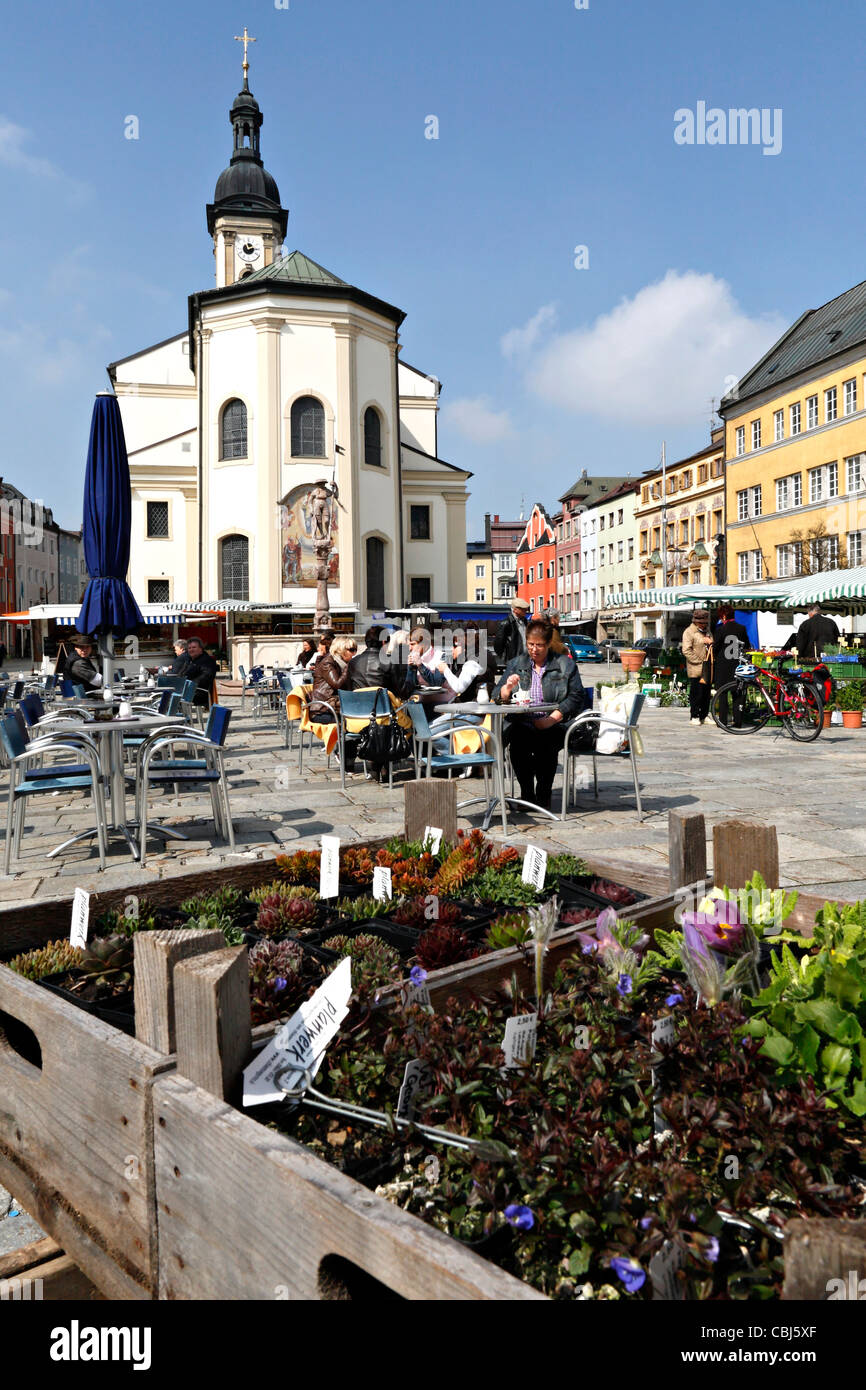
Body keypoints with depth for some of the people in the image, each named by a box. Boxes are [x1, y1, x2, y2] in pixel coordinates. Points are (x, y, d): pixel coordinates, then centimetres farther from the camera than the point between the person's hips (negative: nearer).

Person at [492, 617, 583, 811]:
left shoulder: (566, 665, 13)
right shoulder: (516, 664, 19)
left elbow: (576, 697, 1)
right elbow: (497, 697, 14)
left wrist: (552, 718, -12)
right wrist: (508, 688, -10)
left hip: (554, 724, -1)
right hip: (521, 723, 2)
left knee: (545, 739, -35)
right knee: (517, 736, -33)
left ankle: (543, 796, -18)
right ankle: (526, 794, -19)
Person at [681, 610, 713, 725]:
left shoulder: (707, 631, 19)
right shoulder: (689, 632, -6)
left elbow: (712, 647, 28)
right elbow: (686, 651, -13)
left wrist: (710, 642, 3)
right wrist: (699, 661, -14)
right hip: (695, 669, -7)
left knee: (706, 693, 10)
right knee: (696, 693, -4)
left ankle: (704, 716, 19)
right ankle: (694, 717, 6)